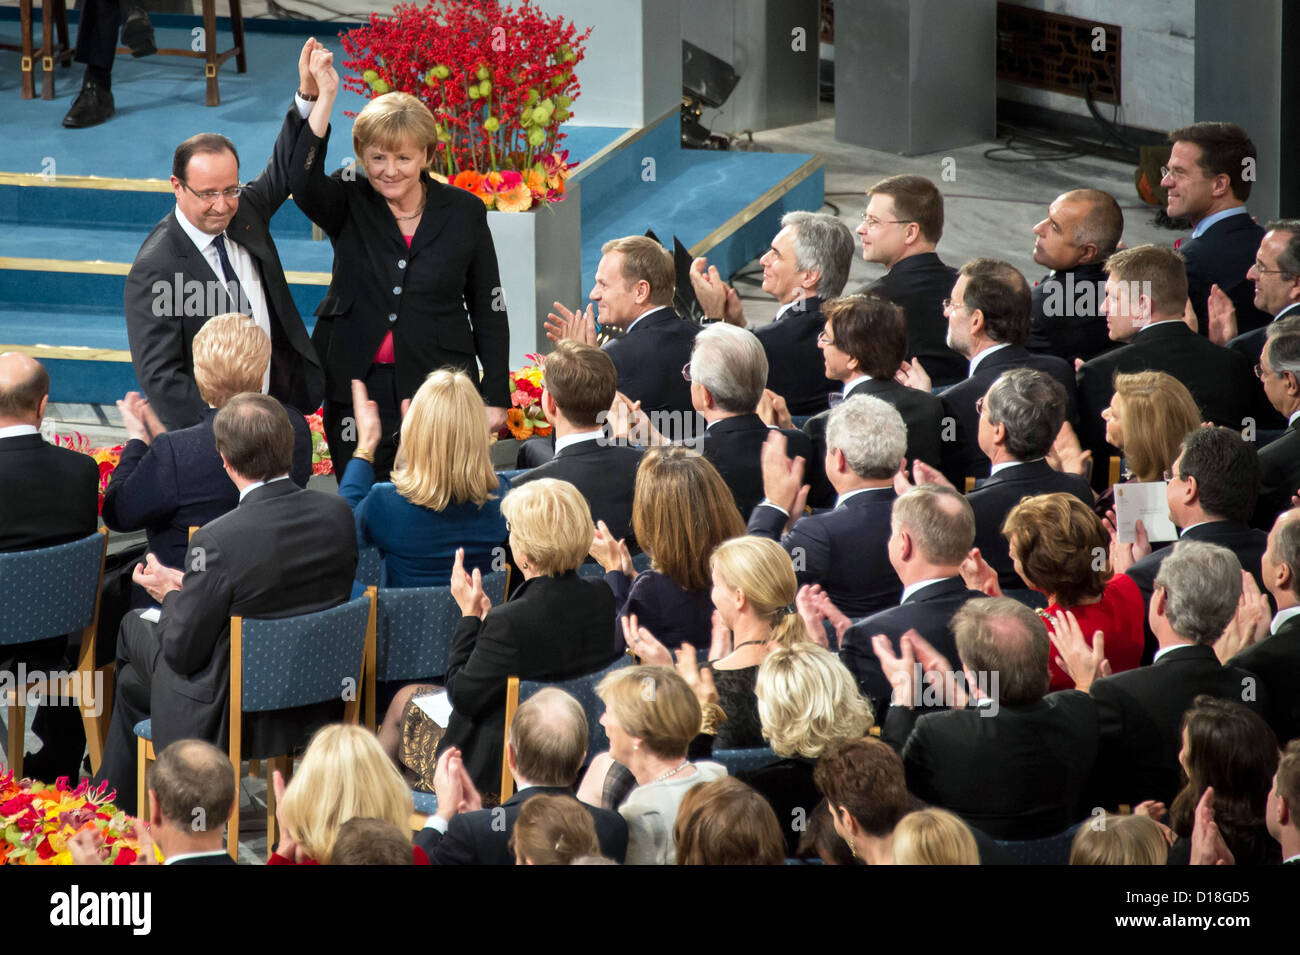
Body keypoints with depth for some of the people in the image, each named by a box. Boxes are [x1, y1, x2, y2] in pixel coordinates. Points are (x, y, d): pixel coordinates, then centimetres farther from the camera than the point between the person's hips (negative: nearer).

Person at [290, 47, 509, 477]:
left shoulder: (463, 212, 3)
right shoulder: (349, 204, 3)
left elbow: (488, 311, 7)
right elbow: (302, 181, -21)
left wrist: (495, 396, 3)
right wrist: (320, 98, -25)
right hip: (357, 384, 1)